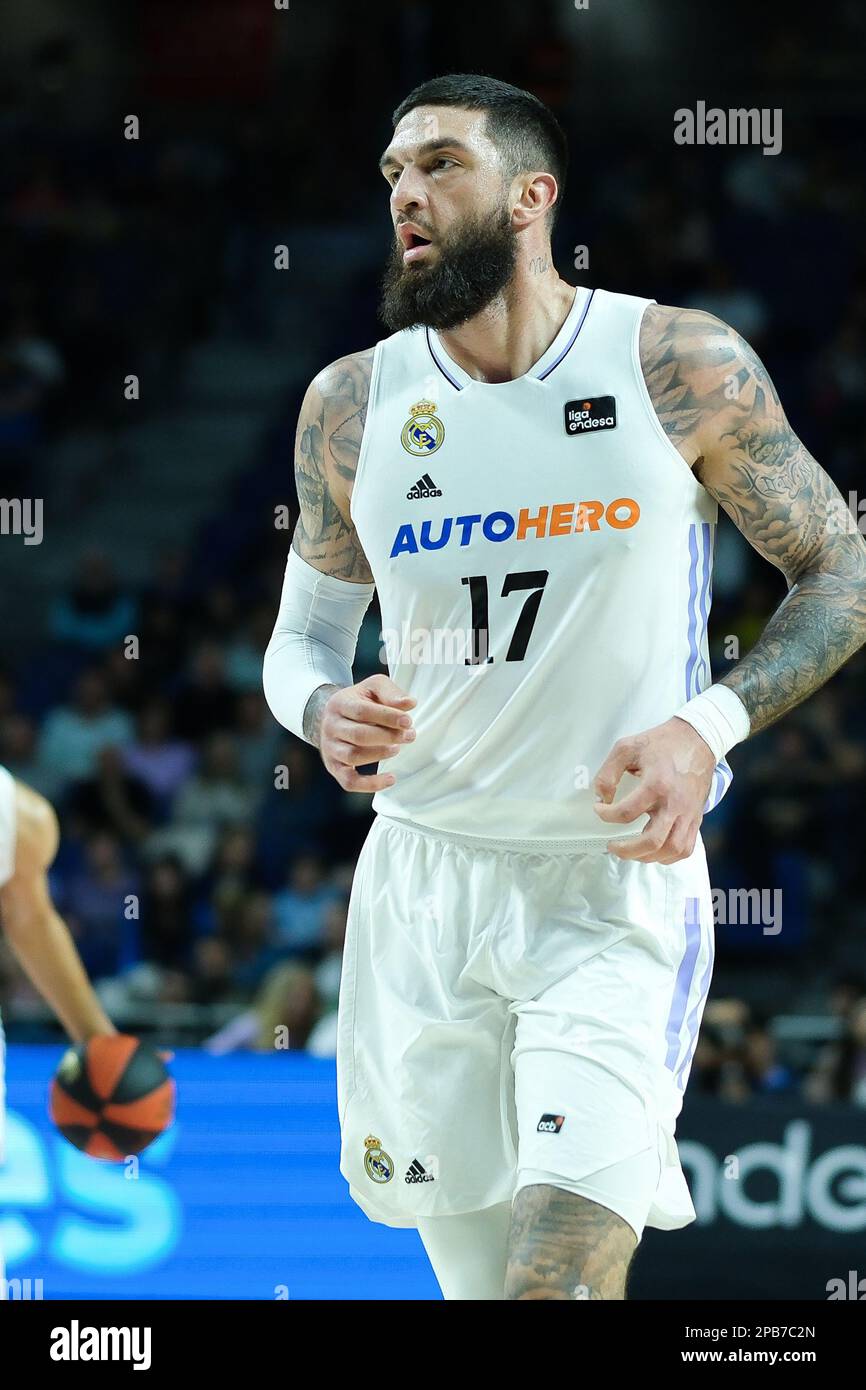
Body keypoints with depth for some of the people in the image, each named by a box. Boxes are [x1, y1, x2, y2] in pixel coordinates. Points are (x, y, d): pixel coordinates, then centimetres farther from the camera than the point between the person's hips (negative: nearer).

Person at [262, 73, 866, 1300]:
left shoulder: (683, 368, -6)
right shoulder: (354, 402, 2)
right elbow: (303, 635, 13)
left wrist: (710, 726, -14)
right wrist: (322, 710, -11)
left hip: (618, 885, -3)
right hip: (425, 879, 3)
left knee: (563, 1271, -20)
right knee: (474, 1273, 10)